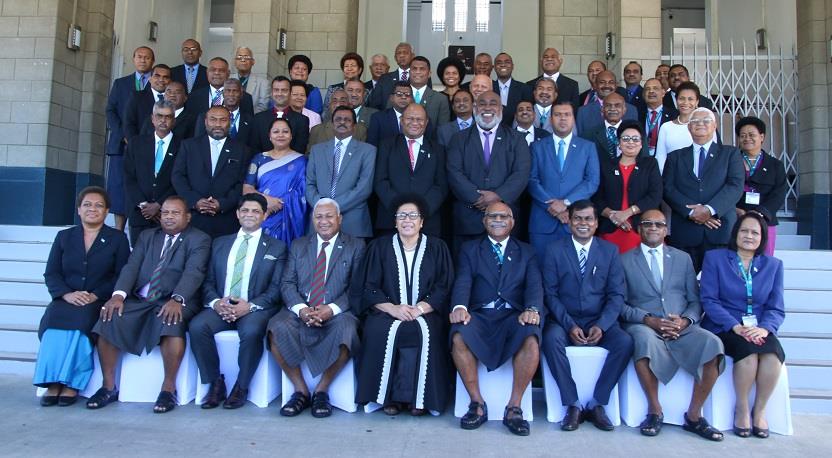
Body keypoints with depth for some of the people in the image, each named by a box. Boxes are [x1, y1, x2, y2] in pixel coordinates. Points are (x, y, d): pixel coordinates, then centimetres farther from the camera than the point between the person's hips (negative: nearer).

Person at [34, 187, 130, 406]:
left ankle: (72, 385, -26)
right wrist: (67, 294, -11)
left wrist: (96, 295, -14)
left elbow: (122, 276, 0)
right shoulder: (64, 236, 17)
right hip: (66, 301, 2)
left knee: (80, 319, -33)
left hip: (99, 304, -2)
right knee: (53, 321, -29)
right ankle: (53, 383, -24)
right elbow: (51, 274, 9)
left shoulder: (118, 238, 9)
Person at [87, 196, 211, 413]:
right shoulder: (147, 236, 21)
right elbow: (131, 266, 7)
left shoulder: (199, 240, 5)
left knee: (171, 321, -35)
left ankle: (168, 388, -23)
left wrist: (177, 300, -30)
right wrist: (119, 295, -12)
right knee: (109, 318, -20)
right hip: (138, 300, 5)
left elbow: (193, 272, -12)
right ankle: (109, 386, -7)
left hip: (173, 302, -5)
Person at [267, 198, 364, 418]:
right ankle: (300, 390, -9)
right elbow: (287, 284, 9)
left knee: (345, 332, -34)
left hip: (337, 313, -2)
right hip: (300, 312, 3)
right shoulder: (298, 245, 19)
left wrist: (332, 309, -17)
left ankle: (321, 391, -9)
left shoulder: (355, 246, 9)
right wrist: (301, 308, -11)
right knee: (277, 328, -28)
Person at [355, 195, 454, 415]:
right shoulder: (380, 246, 11)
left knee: (425, 332, -32)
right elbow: (369, 287, 5)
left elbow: (444, 288, 3)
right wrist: (393, 308, -13)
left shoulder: (437, 247, 11)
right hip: (387, 312, 1)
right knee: (380, 331, -31)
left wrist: (419, 309, -14)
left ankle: (417, 397, -19)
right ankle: (389, 396, -17)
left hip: (425, 313, 0)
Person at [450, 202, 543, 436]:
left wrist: (532, 309, -21)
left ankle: (514, 407, -17)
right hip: (480, 315, 0)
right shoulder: (470, 250, 18)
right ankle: (477, 403, -14)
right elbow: (463, 282, 1)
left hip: (514, 316, 0)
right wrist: (460, 307, -23)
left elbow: (534, 285, 2)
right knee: (459, 337, -32)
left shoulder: (527, 252, 19)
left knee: (531, 340, -33)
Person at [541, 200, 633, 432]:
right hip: (564, 320, -1)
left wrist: (601, 326, -14)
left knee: (625, 342, -26)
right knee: (551, 338, -33)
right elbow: (550, 293, -3)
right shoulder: (554, 250, 3)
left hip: (599, 321, 2)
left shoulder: (610, 250, 8)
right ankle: (572, 405, -19)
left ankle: (596, 404, -12)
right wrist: (570, 326, -17)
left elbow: (616, 294, 2)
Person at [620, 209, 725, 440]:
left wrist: (685, 320, -8)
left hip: (682, 327, 3)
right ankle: (654, 411, -18)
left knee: (713, 344, -28)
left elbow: (695, 300, 14)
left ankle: (694, 415, -11)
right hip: (643, 326, -2)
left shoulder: (683, 258, 18)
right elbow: (621, 304, 2)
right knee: (645, 339, -38)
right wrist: (648, 319, -14)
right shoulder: (625, 260, 10)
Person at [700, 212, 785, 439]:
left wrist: (764, 328, -15)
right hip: (724, 327, -3)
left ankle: (759, 410, -8)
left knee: (774, 353, -30)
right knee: (749, 350, -32)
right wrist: (735, 326, -17)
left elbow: (776, 308, 7)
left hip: (759, 329, 3)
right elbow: (709, 300, -5)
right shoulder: (714, 258, 5)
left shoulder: (773, 265, 14)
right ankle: (741, 409, -11)